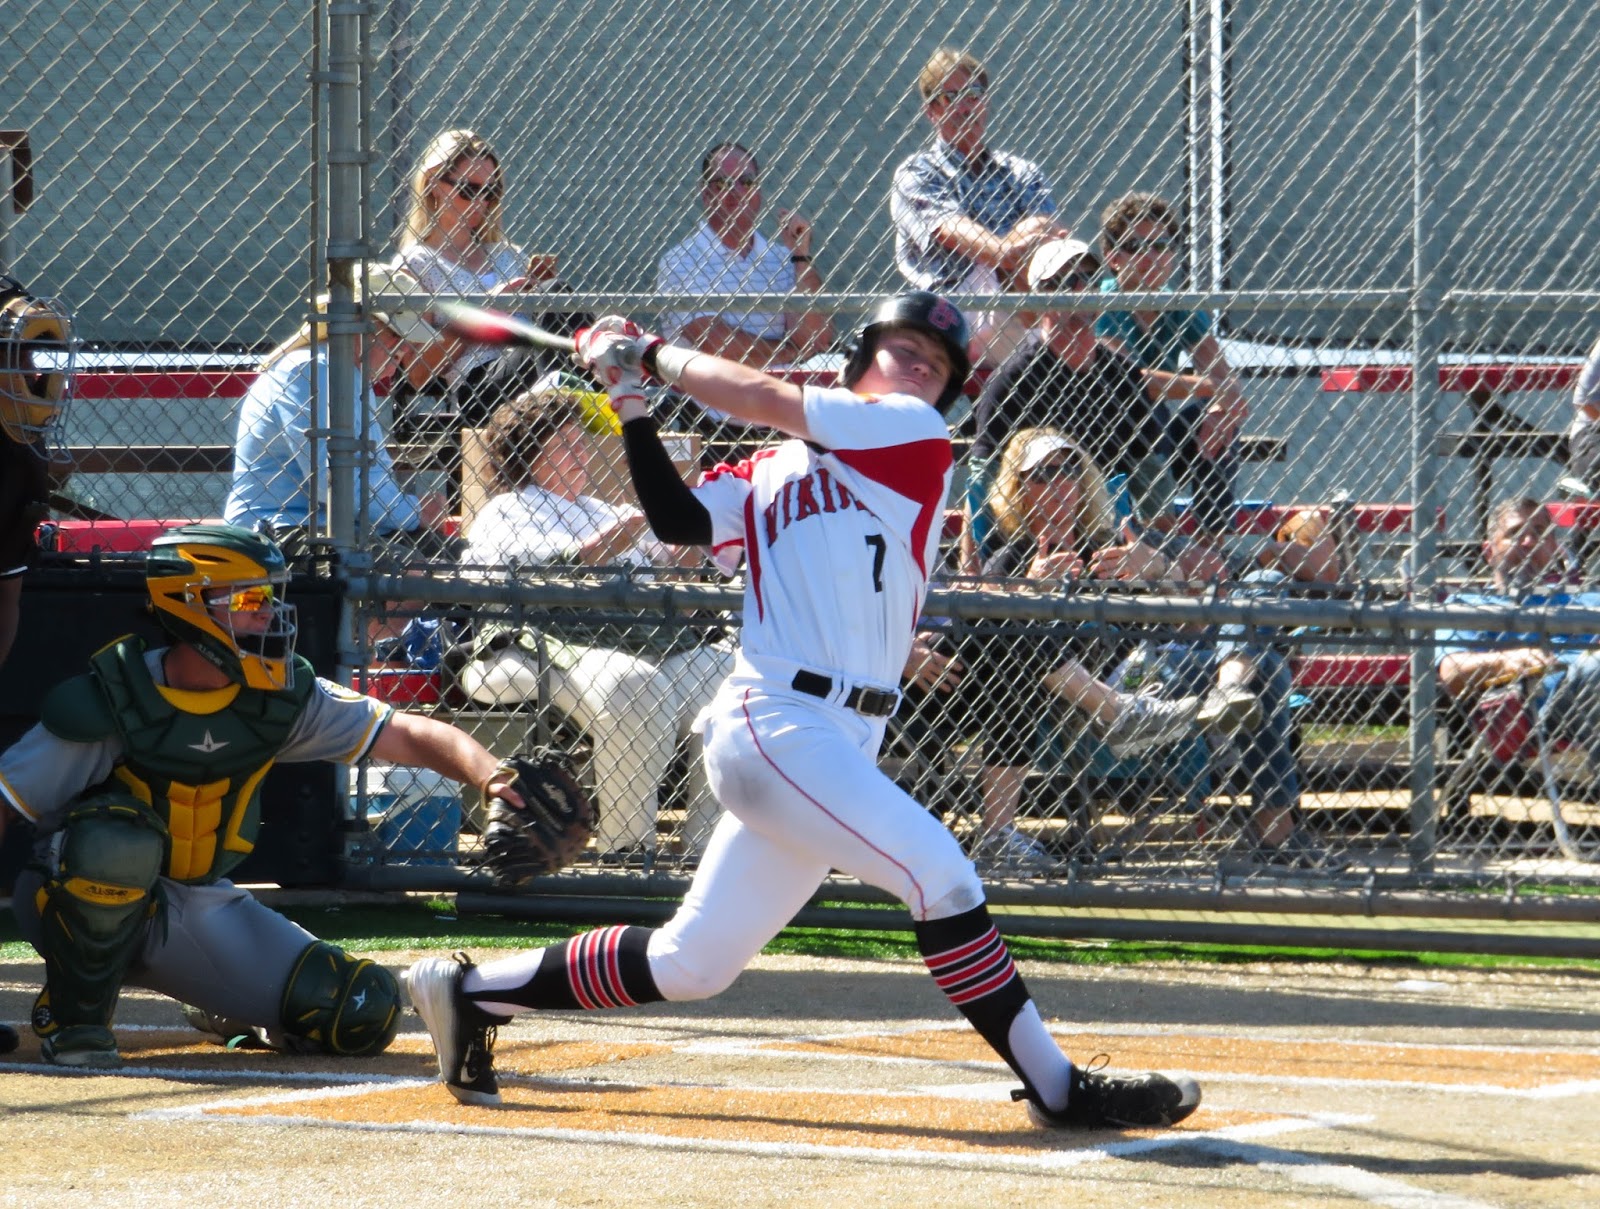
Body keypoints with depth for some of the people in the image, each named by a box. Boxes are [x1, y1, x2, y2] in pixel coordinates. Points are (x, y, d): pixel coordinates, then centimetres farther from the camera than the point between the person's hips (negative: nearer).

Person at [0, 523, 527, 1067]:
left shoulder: (282, 697, -6)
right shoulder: (108, 704, -20)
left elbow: (412, 737, -9)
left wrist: (495, 780, -27)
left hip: (201, 906, 4)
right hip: (85, 900, -4)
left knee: (365, 1014, -9)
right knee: (117, 837, -40)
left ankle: (226, 1013, 20)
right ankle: (75, 1011, -16)